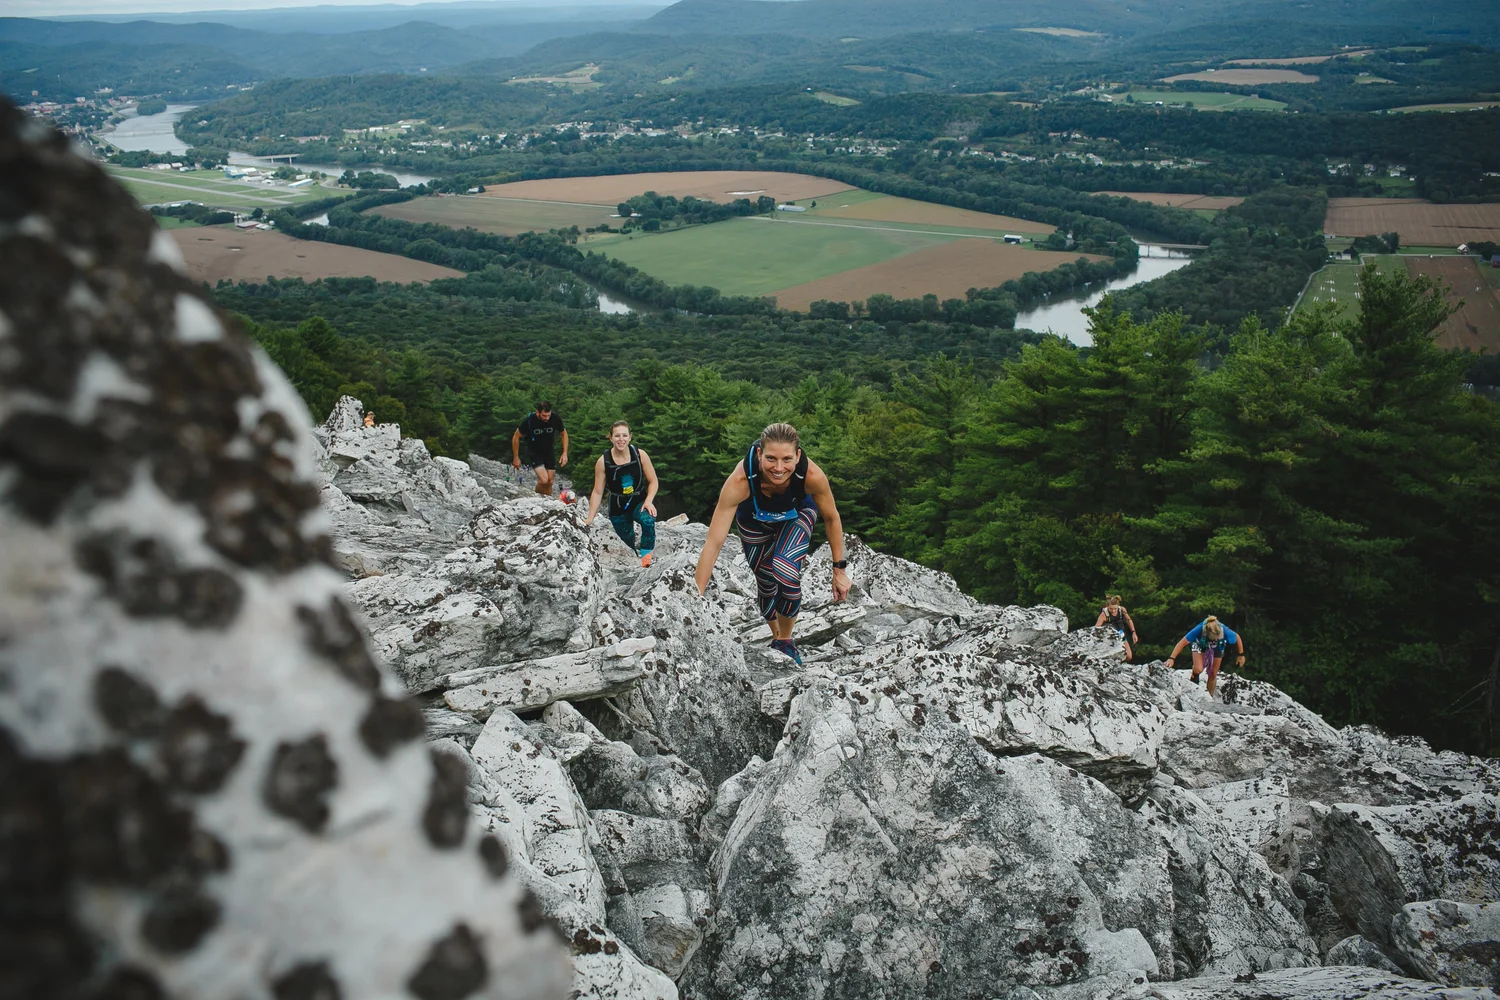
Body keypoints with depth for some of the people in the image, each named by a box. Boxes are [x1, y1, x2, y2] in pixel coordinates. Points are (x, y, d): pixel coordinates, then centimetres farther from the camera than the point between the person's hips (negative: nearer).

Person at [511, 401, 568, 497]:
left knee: (549, 482, 4)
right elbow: (516, 438, -10)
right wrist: (516, 458, -5)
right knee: (543, 480, -19)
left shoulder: (555, 419, -19)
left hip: (549, 452, 3)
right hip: (534, 453, -3)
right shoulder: (529, 420, -25)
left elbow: (564, 434, 1)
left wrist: (565, 453, -6)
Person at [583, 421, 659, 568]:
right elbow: (598, 492, -6)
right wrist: (590, 519, -8)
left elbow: (653, 481, -3)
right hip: (618, 508, 1)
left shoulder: (640, 455, -13)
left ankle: (646, 556, -17)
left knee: (648, 520, -35)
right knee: (628, 546, 9)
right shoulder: (603, 462, -13)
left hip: (640, 501, -1)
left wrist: (648, 501, -20)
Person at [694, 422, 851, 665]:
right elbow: (713, 542, -40)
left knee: (785, 571, -25)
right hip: (754, 520, 1)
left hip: (797, 515, 0)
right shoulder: (740, 480, -42)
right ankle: (775, 637, 43)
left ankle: (786, 641, 1)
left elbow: (832, 518, -18)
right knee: (766, 584, 10)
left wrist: (840, 570, -11)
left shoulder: (812, 475, -39)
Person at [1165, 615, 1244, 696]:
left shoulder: (1225, 631, -39)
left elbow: (1237, 638, -17)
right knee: (1198, 669, -24)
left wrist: (1241, 655, -6)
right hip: (1200, 645, -2)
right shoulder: (1199, 630, -43)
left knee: (1213, 674, 5)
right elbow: (1182, 643, -38)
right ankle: (1194, 677, 10)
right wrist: (1171, 658, -45)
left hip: (1217, 647, 2)